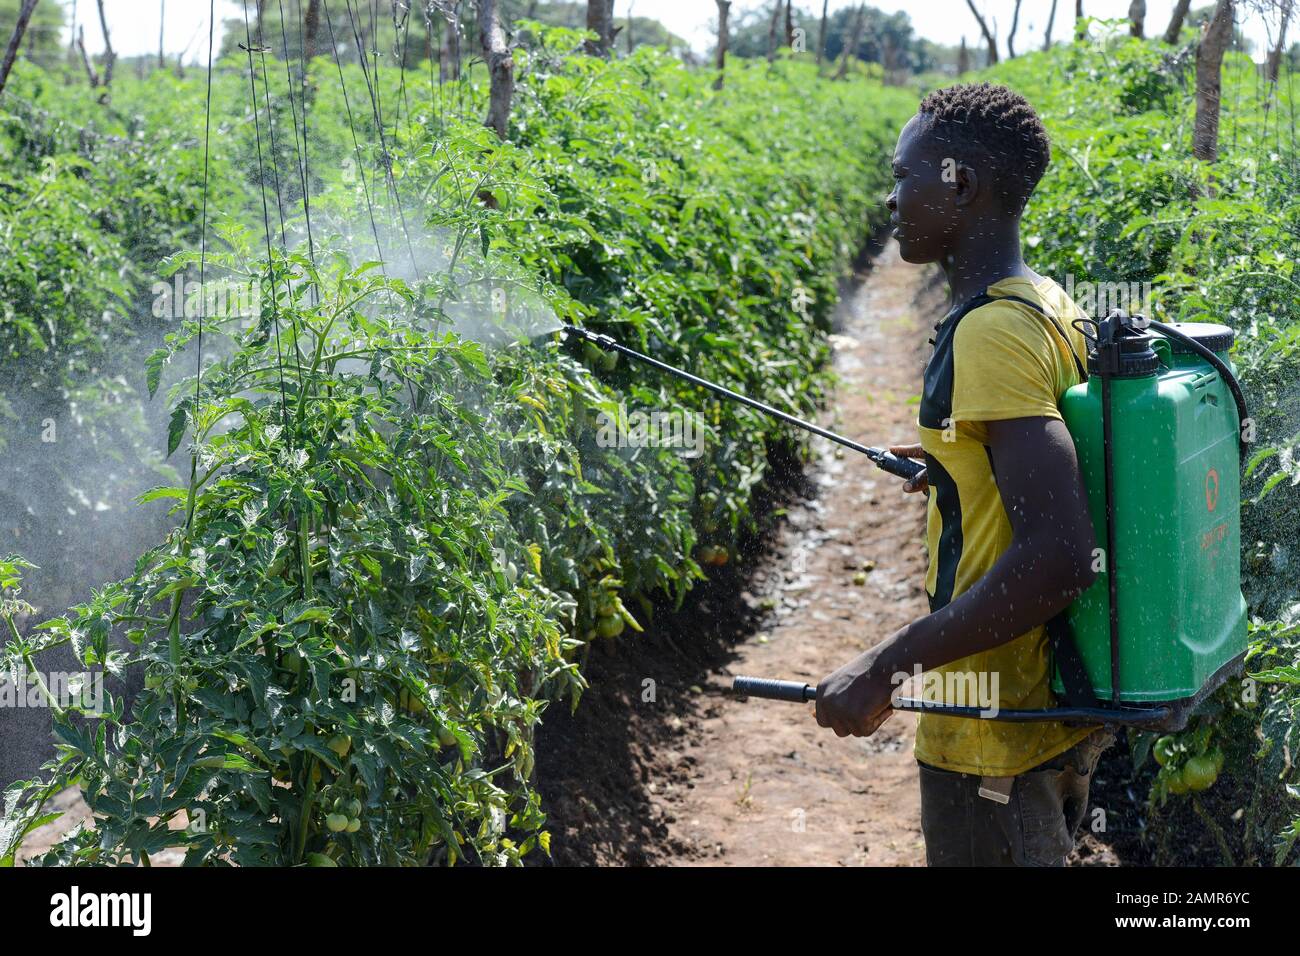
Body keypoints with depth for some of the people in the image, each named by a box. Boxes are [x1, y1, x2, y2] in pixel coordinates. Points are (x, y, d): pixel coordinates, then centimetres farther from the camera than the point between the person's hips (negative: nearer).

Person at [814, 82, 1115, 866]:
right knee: (1043, 850, 23)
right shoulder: (1055, 306, 6)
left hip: (994, 735, -9)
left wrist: (884, 669, -26)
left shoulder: (990, 335, -23)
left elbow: (1058, 558, -29)